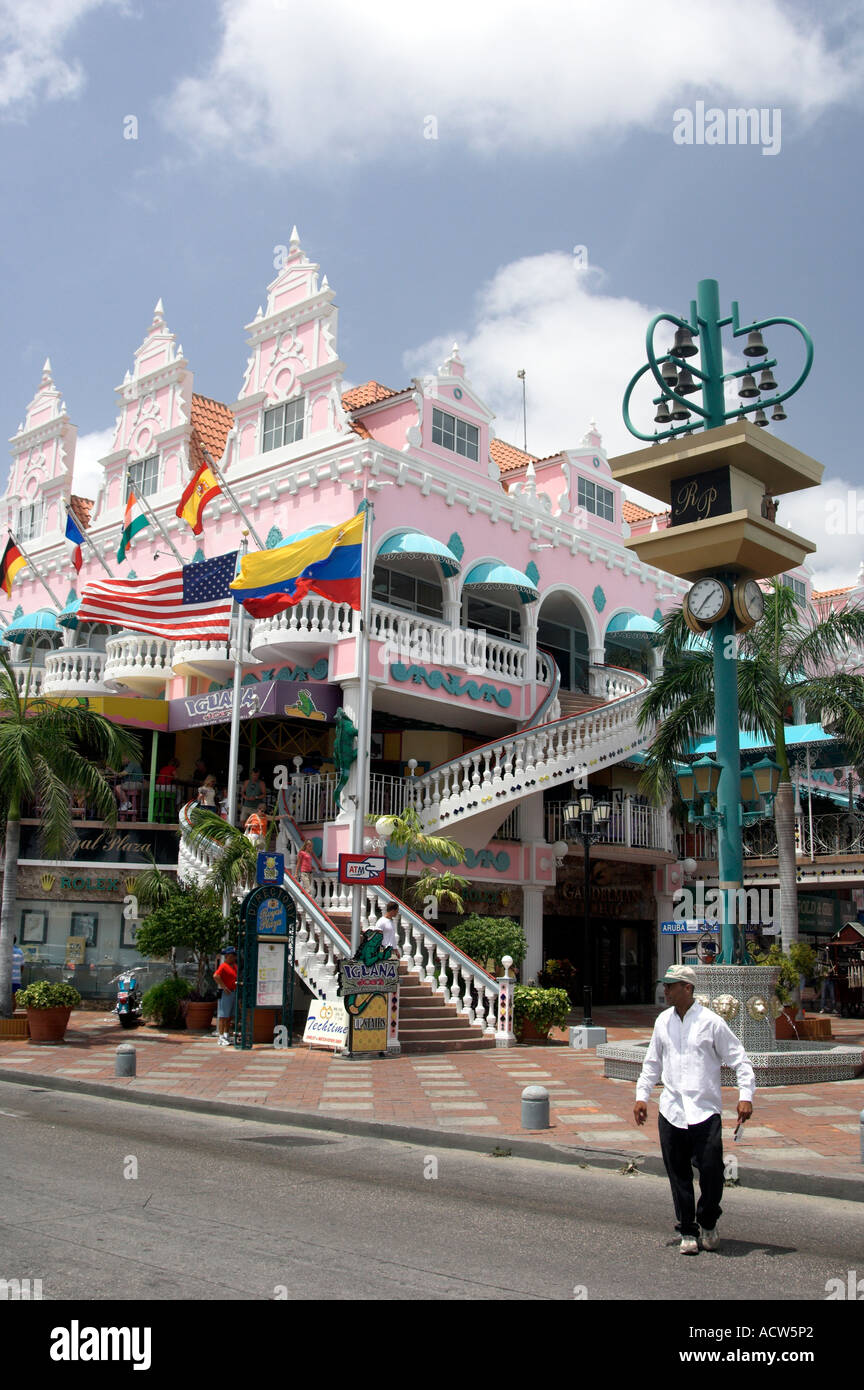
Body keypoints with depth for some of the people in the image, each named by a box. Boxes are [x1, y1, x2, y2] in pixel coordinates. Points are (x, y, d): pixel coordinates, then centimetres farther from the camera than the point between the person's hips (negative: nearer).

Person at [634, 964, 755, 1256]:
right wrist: (641, 1095, 13)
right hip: (671, 1111, 4)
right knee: (678, 1174, 6)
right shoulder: (663, 1021, 9)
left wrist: (745, 1096, -11)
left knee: (711, 1169, -7)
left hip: (705, 1109, -4)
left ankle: (708, 1223, 19)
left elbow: (739, 1059, -1)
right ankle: (688, 1231, 20)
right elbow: (652, 1062, 20)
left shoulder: (711, 1022, -5)